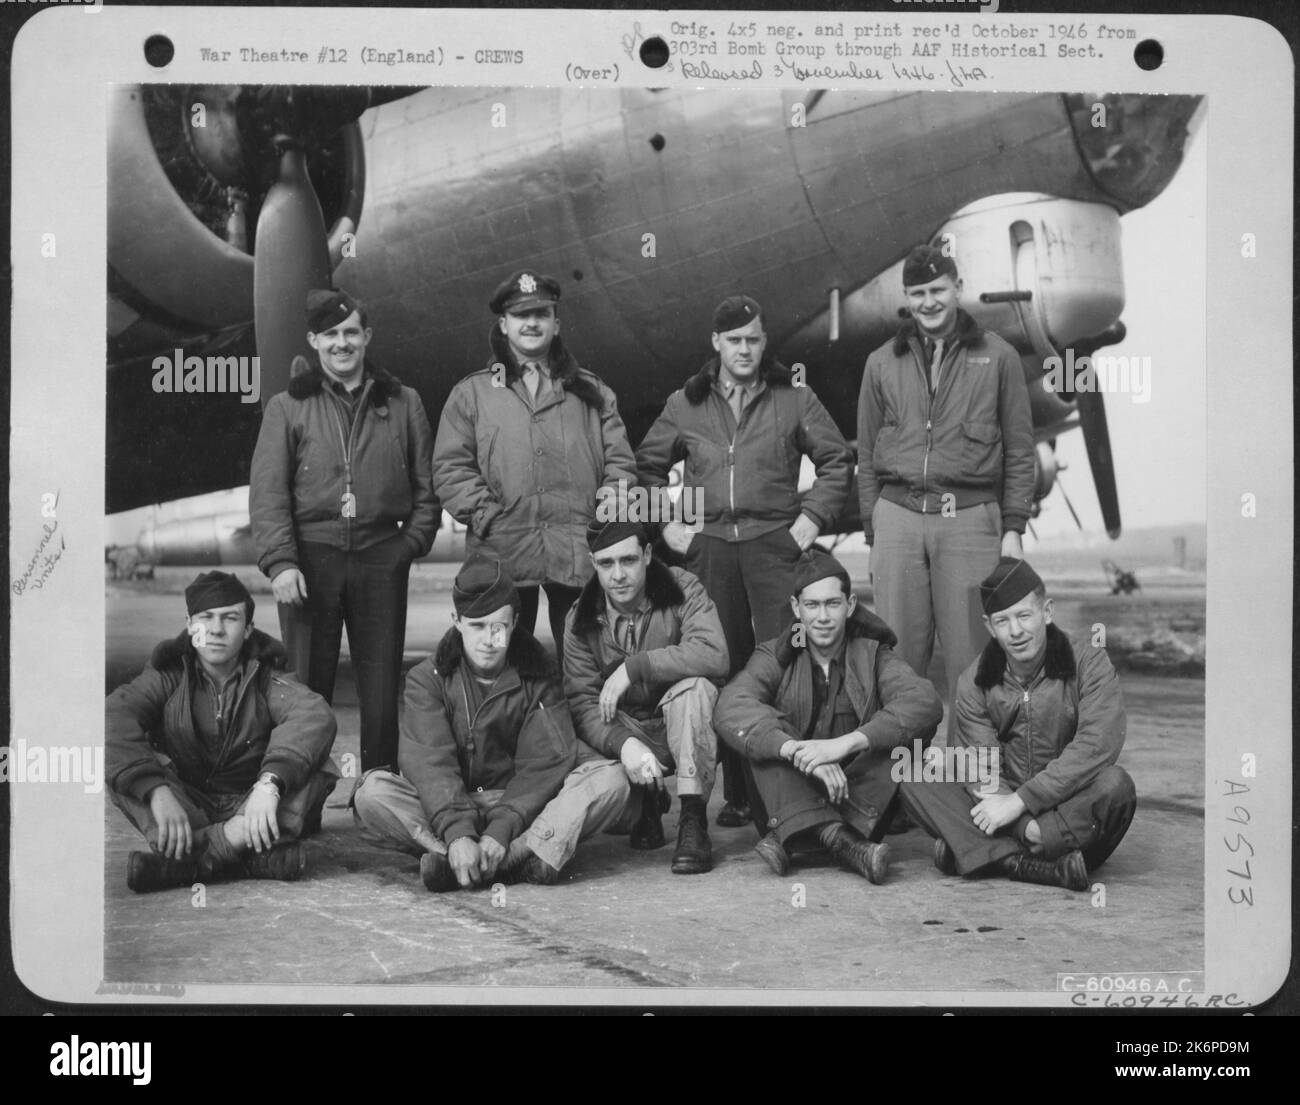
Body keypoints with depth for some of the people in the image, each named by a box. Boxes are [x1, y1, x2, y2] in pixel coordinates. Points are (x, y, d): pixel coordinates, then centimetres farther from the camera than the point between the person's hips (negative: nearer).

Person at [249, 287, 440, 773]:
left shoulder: (403, 404, 12)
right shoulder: (287, 407, 7)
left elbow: (426, 484, 12)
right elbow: (266, 492, 0)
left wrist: (412, 543, 0)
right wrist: (280, 561, -12)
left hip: (381, 556, 1)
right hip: (311, 555, -1)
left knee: (381, 690, 5)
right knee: (307, 687, 1)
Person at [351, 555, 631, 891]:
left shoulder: (537, 676, 1)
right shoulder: (427, 678, 0)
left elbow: (546, 762, -10)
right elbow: (428, 763, -15)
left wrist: (502, 829, -25)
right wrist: (456, 833, -32)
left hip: (524, 803, 0)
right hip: (444, 806, 0)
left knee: (609, 779, -22)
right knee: (372, 792, -27)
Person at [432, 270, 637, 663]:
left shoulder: (592, 391, 17)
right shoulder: (471, 393, 11)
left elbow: (621, 461, 12)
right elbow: (450, 468, 4)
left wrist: (613, 493, -6)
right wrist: (486, 514, -8)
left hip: (581, 554, 1)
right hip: (502, 552, -1)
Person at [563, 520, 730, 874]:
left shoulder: (683, 590, -13)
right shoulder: (581, 618, -6)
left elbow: (714, 655, -32)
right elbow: (582, 703, -15)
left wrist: (632, 667, -30)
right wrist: (624, 743, -35)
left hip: (686, 732, -2)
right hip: (623, 731, 2)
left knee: (694, 687, -33)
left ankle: (693, 821, -25)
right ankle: (647, 803, 8)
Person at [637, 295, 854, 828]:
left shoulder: (793, 397, 6)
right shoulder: (685, 404, 11)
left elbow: (838, 461, 9)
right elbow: (647, 467, 19)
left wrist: (812, 518, -1)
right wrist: (666, 524, 9)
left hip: (775, 544, -2)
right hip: (708, 548, 2)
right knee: (722, 669, 4)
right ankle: (737, 794, 11)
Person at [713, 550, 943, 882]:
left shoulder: (872, 655, 3)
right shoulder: (775, 656, 3)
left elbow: (927, 703, -18)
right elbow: (730, 708, -19)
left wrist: (846, 743, -31)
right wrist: (795, 750, -36)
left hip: (862, 804, 0)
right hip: (788, 802, 0)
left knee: (916, 727, -20)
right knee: (763, 724, -21)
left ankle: (791, 839, -30)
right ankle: (837, 838, -40)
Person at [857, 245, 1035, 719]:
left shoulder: (997, 357, 7)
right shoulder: (882, 363, 13)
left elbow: (1020, 450, 6)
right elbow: (867, 454, 14)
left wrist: (1013, 528, 0)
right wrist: (872, 533, 10)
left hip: (970, 520, -2)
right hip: (897, 519, 2)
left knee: (969, 655, 0)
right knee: (898, 656, 3)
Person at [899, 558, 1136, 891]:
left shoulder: (1089, 663, -6)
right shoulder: (974, 683, 0)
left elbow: (1097, 745, -21)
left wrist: (1019, 800, -26)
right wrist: (1027, 827, -27)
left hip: (1076, 810, -2)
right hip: (1013, 817, 2)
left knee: (1116, 783, -34)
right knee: (914, 777, -18)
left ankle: (976, 853, -32)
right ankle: (1032, 865, -35)